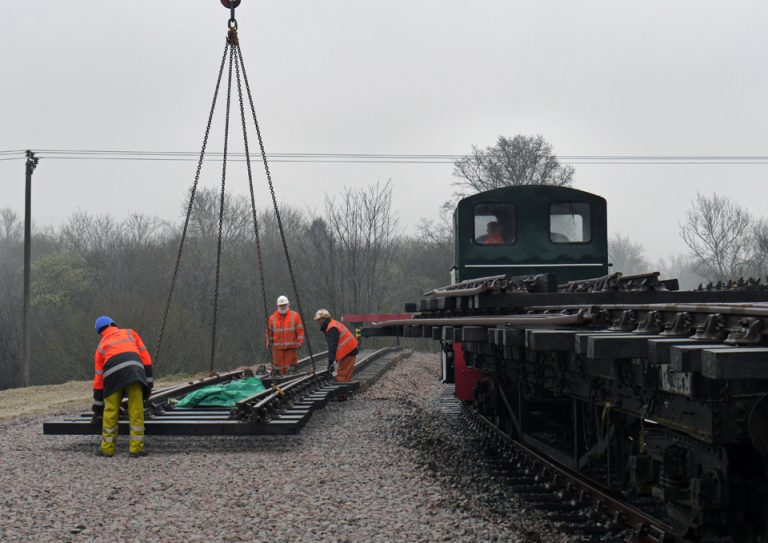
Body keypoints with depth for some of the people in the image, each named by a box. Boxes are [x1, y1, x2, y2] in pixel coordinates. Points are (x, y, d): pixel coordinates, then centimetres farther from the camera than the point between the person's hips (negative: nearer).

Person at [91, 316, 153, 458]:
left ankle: (107, 448, 17)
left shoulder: (101, 346, 31)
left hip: (113, 372, 1)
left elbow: (98, 378, 31)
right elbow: (145, 355, 18)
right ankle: (136, 448, 1)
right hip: (134, 368, -1)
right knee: (136, 411, 2)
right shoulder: (130, 333, 31)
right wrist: (148, 380, 16)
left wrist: (98, 406, 35)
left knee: (110, 411, 11)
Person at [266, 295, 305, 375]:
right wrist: (269, 343, 7)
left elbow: (300, 330, 3)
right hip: (277, 348, 1)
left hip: (291, 347, -1)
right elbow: (269, 332, 14)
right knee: (278, 367, -1)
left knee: (291, 367, 0)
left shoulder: (295, 316, 4)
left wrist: (299, 342, -5)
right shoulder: (272, 318, 9)